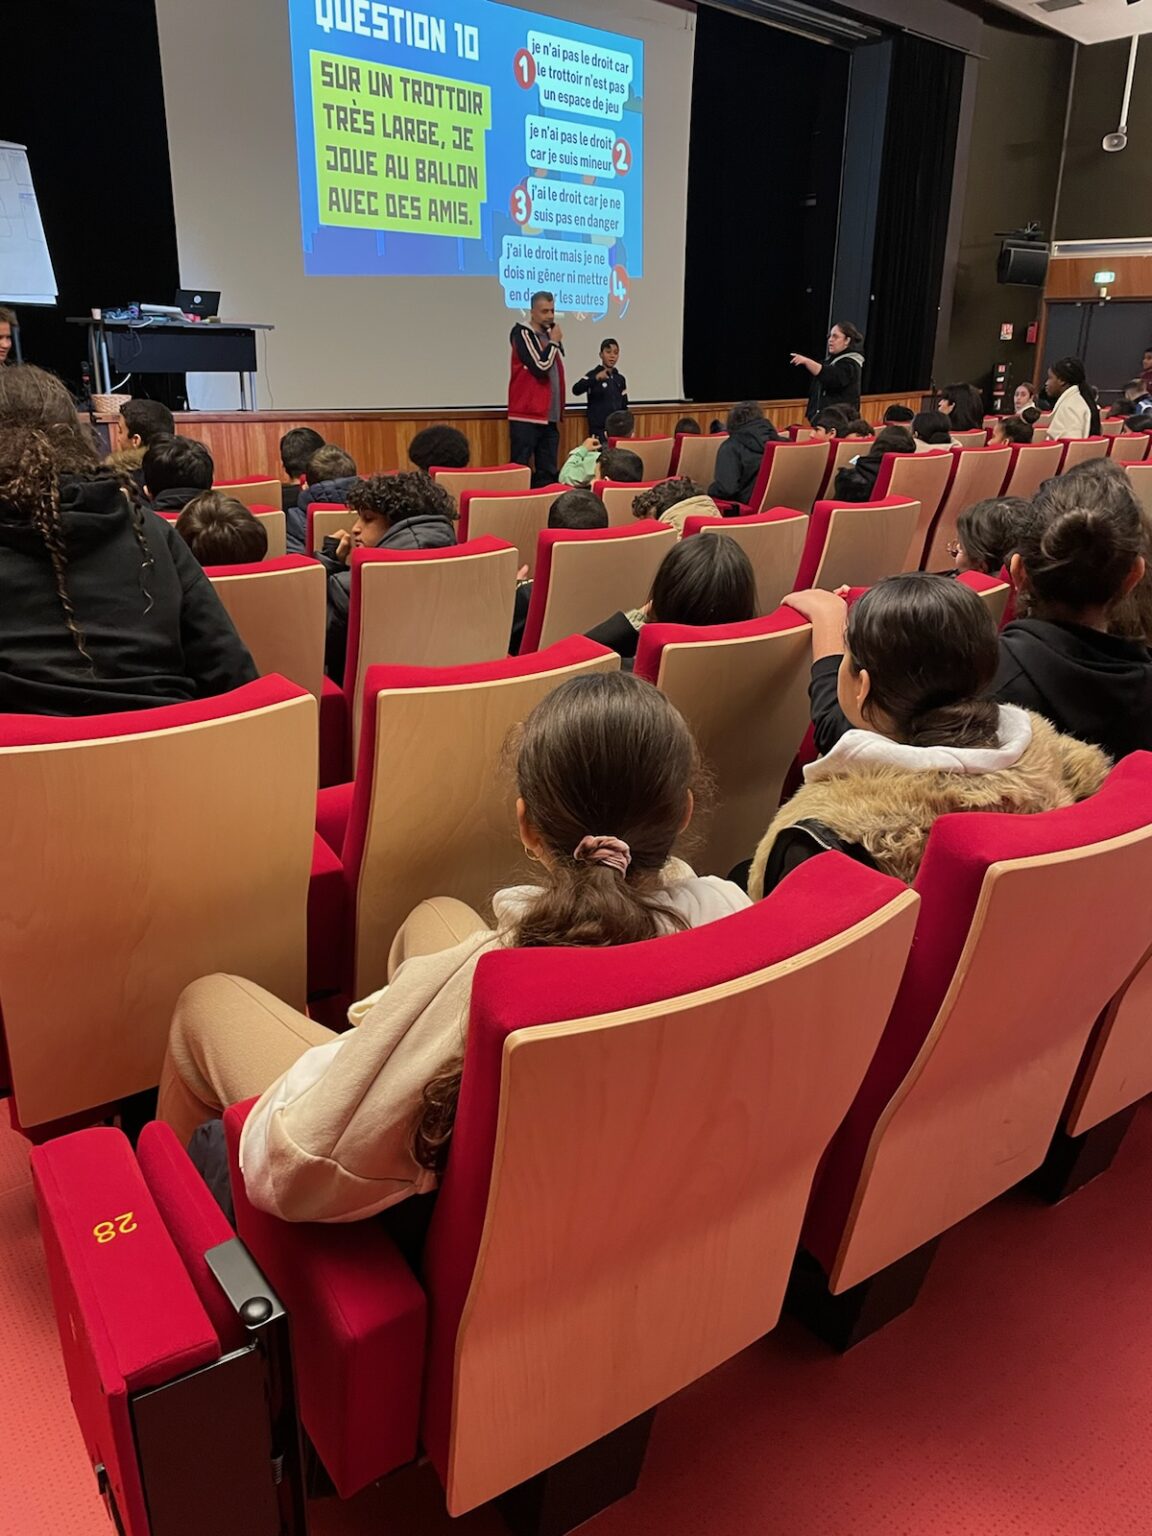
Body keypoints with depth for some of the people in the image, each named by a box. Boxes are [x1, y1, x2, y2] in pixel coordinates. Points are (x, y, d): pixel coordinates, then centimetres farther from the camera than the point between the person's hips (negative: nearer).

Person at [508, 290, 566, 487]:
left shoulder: (550, 336, 17)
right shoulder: (522, 334, -5)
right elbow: (540, 367, -17)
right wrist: (554, 342, -4)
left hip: (549, 418, 7)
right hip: (526, 418, -7)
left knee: (548, 473, 5)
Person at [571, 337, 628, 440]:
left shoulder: (620, 379, 13)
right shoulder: (593, 374, -4)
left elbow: (623, 406, 16)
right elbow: (576, 390, -21)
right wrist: (596, 378, -34)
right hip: (599, 429, -5)